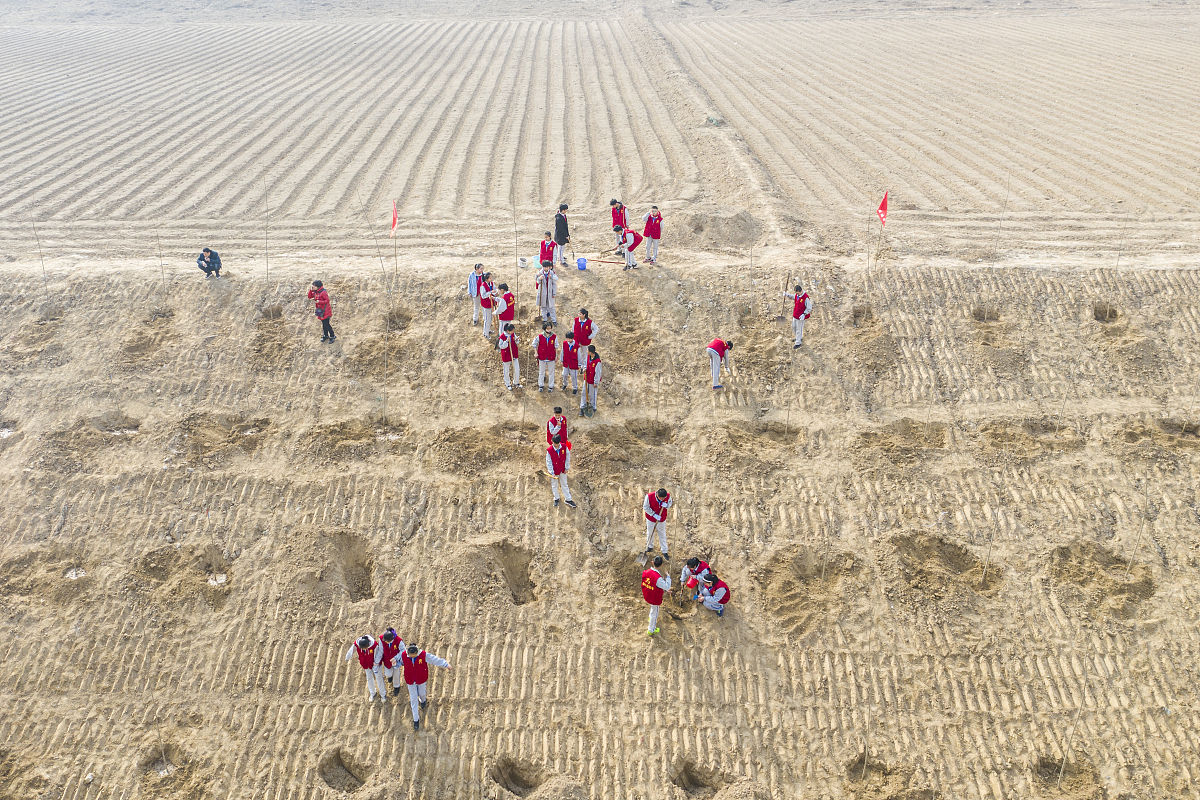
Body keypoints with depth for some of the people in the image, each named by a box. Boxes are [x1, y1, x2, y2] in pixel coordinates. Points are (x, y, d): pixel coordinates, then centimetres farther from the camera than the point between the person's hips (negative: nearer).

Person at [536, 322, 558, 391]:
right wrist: (536, 353, 4)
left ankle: (551, 386, 21)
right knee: (541, 372, 13)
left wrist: (556, 356, 3)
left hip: (551, 357, 0)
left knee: (551, 372, 10)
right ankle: (540, 386, 26)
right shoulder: (540, 337, -9)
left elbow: (556, 347, 1)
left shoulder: (554, 337, -8)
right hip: (542, 357, 0)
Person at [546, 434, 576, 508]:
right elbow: (549, 462, -15)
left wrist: (567, 468, 0)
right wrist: (552, 473, -17)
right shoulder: (549, 450, -23)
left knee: (564, 484, 18)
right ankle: (556, 499, 40)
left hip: (563, 470, 2)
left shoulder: (564, 447, -16)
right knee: (554, 485, 18)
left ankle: (568, 499, 31)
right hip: (554, 471, -2)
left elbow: (567, 457, -2)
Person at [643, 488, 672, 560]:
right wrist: (654, 515, -25)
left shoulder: (668, 496, -24)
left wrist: (666, 505, -28)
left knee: (662, 535, 15)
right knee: (650, 533, 20)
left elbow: (670, 503, -4)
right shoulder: (649, 496, -30)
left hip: (662, 519, 1)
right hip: (651, 519, -1)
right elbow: (646, 507, -18)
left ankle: (664, 552, 30)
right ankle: (650, 546, 47)